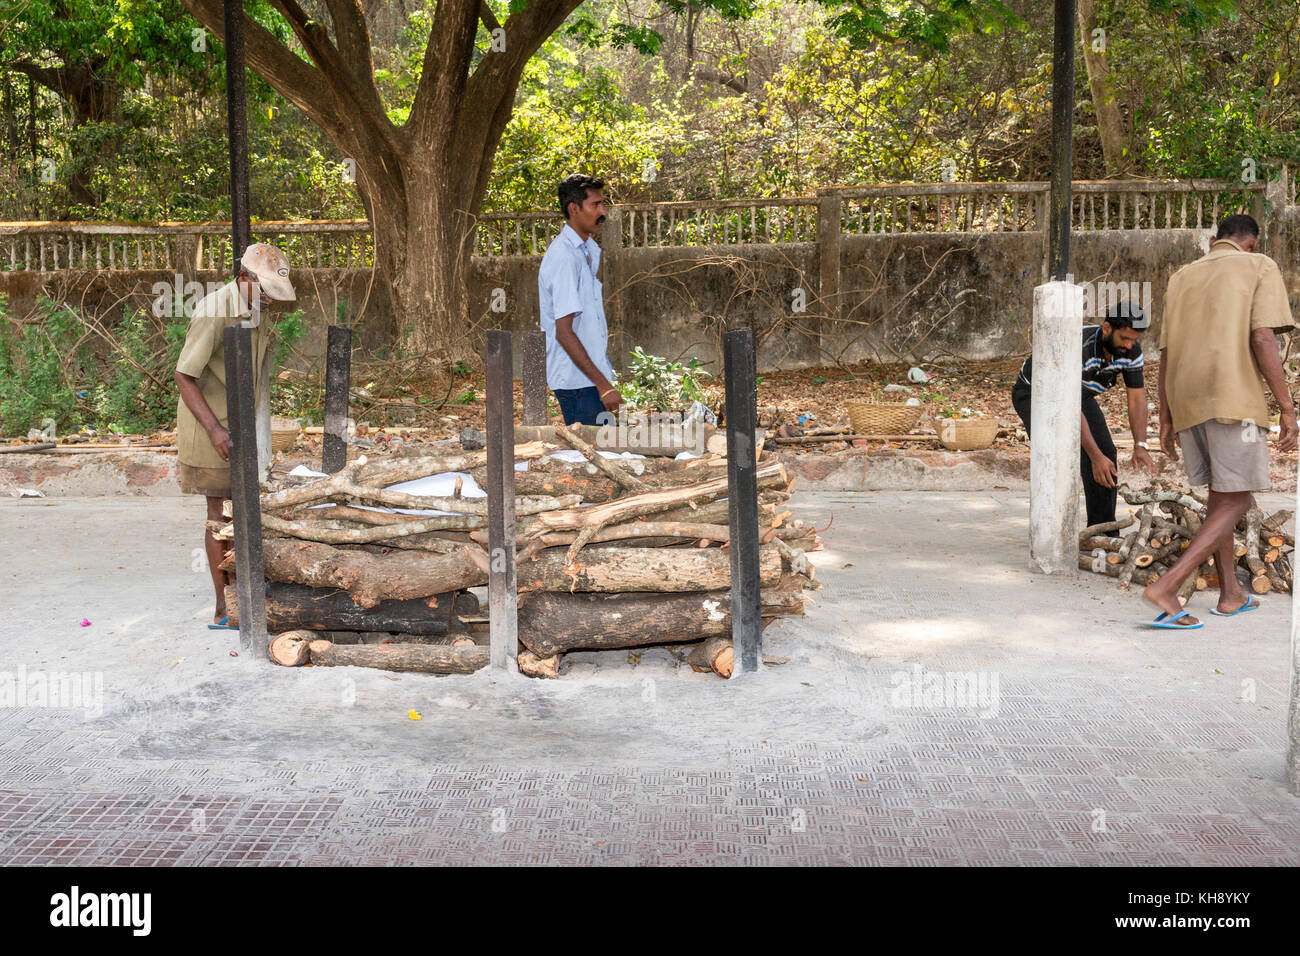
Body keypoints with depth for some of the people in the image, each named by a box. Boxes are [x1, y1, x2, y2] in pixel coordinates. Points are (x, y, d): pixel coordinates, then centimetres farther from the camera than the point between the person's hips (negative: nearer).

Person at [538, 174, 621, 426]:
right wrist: (603, 385, -24)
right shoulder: (564, 257, -18)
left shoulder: (589, 249, 13)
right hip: (578, 380, -9)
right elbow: (564, 332, -23)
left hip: (590, 372, 9)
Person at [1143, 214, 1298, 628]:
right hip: (1233, 397, -6)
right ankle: (1167, 587, -16)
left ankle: (1231, 594, 21)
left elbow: (1166, 354, 15)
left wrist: (1165, 419, 18)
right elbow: (1262, 338, -9)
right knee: (1234, 501, -2)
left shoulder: (1182, 276, 19)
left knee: (1219, 495, 18)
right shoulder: (1260, 267, 4)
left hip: (1186, 403, 6)